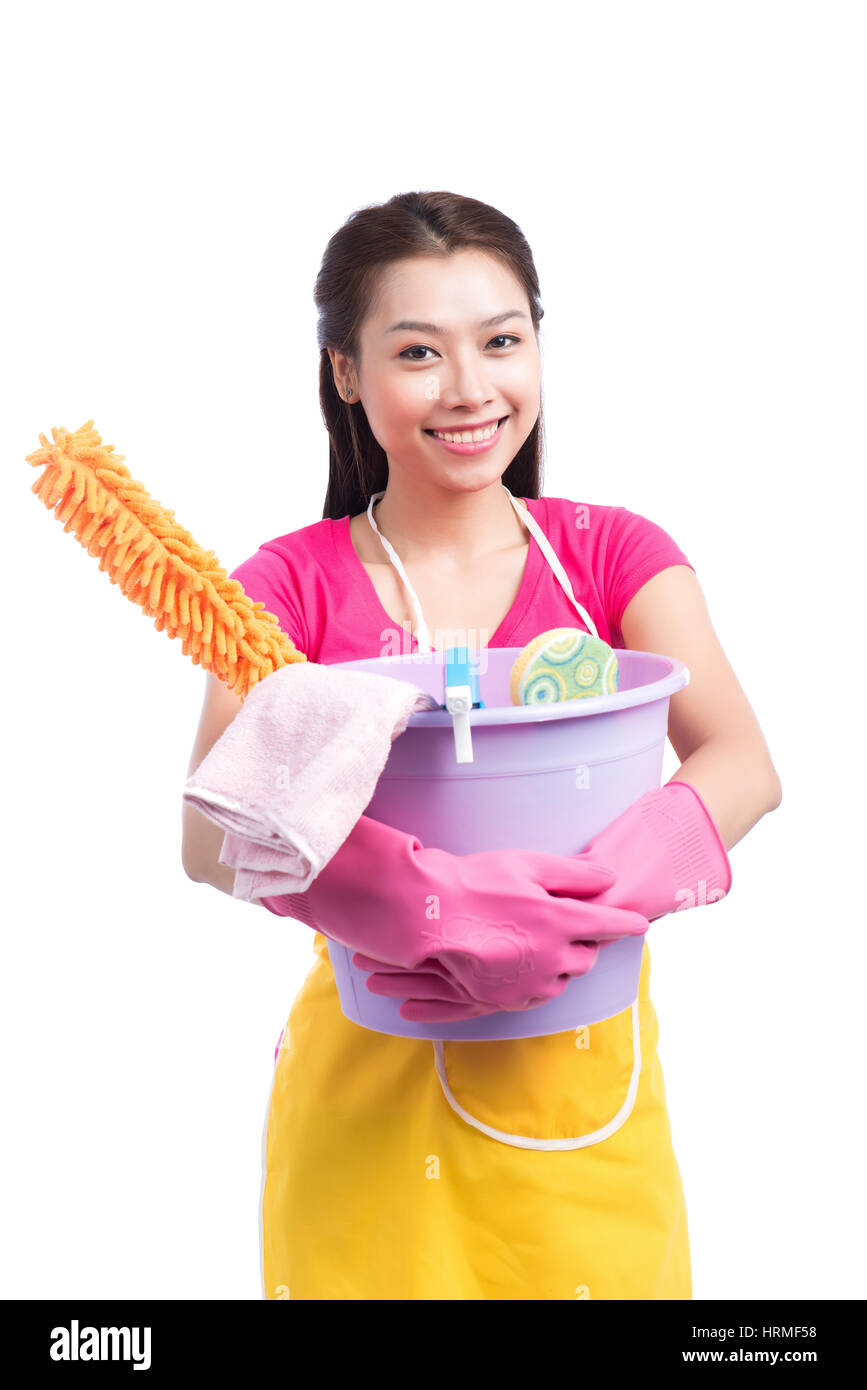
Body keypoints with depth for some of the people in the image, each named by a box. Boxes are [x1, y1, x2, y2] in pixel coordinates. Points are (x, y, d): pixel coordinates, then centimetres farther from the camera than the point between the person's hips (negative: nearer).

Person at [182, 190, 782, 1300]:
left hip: (585, 1064, 2)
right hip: (371, 1055, -1)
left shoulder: (611, 553, -2)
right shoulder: (293, 585, -6)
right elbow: (207, 833, -18)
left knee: (594, 1269, 14)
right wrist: (368, 890, -39)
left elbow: (743, 763, -14)